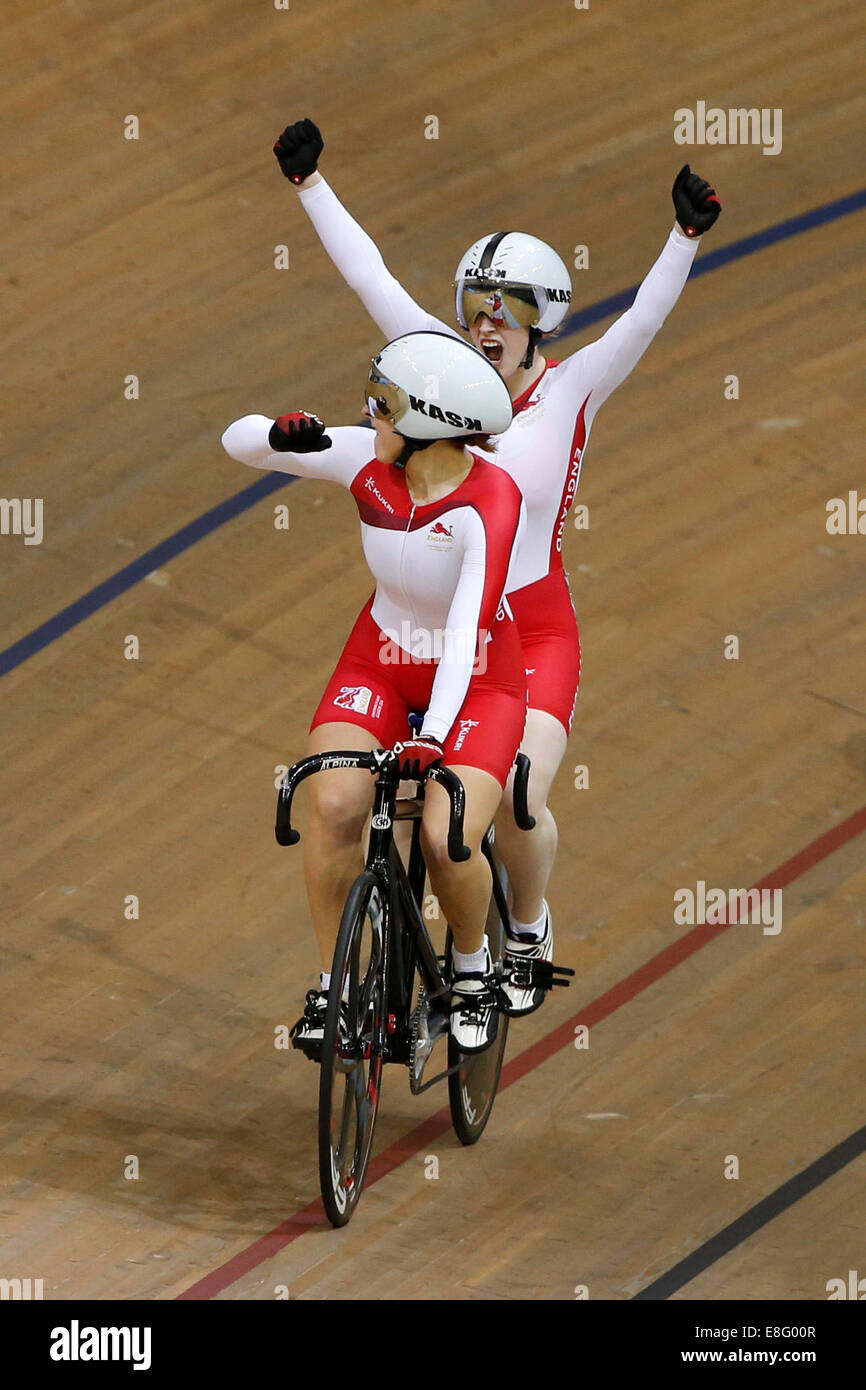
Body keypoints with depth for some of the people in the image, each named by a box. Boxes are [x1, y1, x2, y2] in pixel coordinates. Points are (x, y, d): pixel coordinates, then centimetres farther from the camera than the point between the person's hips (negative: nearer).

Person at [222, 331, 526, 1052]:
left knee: (446, 839, -23)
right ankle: (333, 985, -6)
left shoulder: (490, 501, -27)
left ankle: (474, 971, 8)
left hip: (474, 678, -4)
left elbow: (466, 626, -36)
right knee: (334, 805, -23)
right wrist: (281, 433, -30)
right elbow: (239, 441, -6)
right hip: (379, 662, 4)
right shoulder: (368, 460, -14)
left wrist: (434, 735, -46)